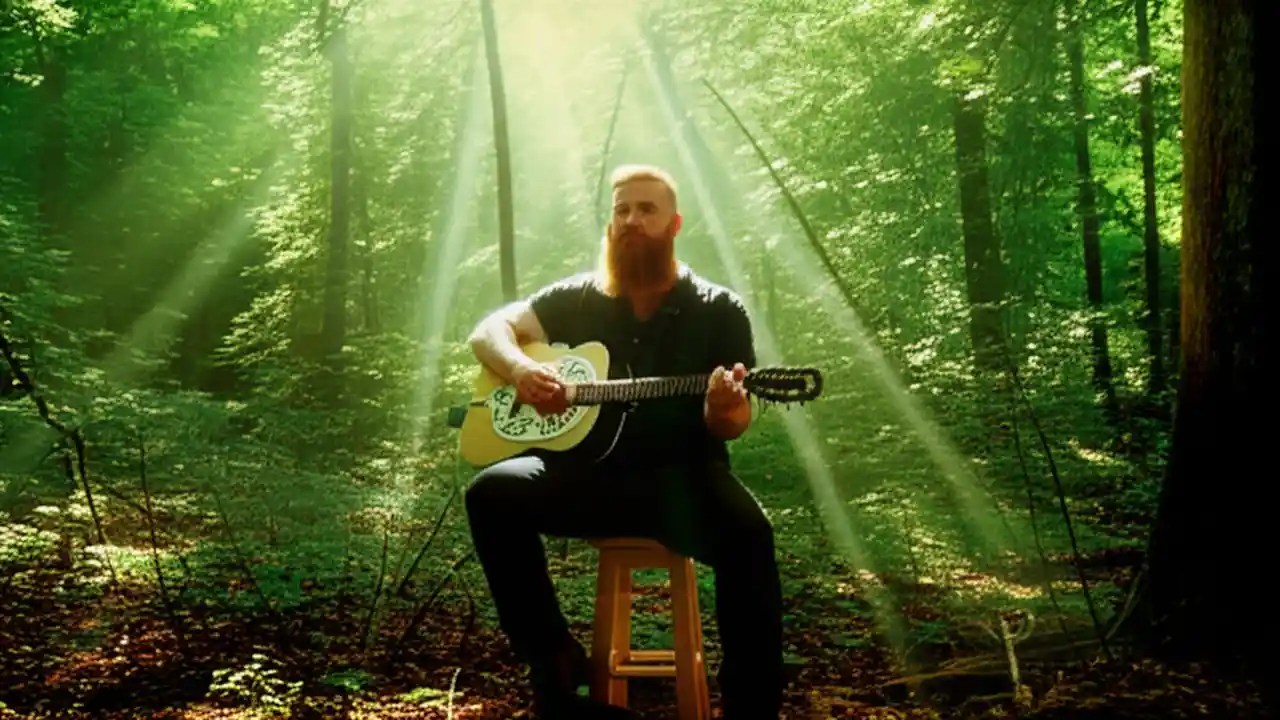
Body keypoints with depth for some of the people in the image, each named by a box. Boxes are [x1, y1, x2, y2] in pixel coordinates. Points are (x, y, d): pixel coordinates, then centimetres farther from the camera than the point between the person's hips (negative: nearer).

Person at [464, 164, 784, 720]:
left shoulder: (719, 310, 5)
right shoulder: (578, 298, 11)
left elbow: (733, 426, 3)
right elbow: (489, 331, 10)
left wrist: (721, 411, -24)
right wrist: (521, 370, -14)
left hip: (682, 473, -2)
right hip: (589, 469, 2)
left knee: (747, 532, -34)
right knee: (492, 491, -26)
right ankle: (554, 663, -12)